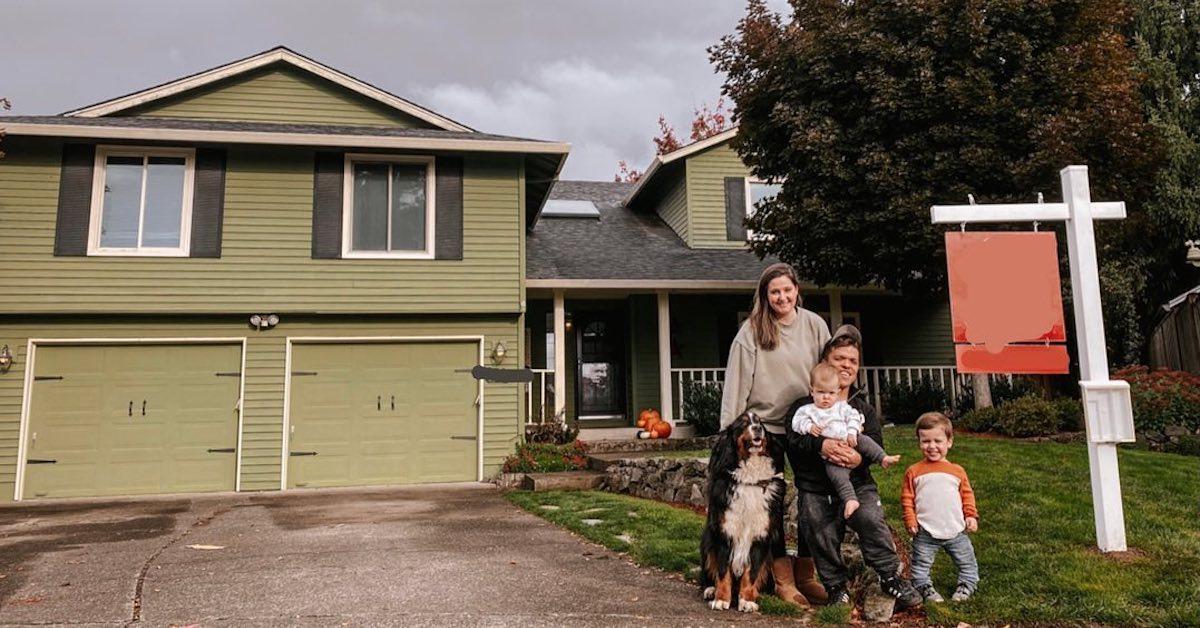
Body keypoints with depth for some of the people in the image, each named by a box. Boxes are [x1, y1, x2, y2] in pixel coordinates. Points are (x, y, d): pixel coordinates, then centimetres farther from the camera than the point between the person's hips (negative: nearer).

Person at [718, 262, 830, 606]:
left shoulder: (814, 325, 2)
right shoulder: (751, 331, -6)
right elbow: (736, 382, -8)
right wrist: (729, 429, -11)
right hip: (765, 425, -2)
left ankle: (805, 574, 24)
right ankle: (783, 580, 16)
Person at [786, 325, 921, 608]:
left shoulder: (863, 408, 14)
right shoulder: (805, 404, 4)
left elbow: (876, 443, 0)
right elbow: (793, 437, -10)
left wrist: (860, 457, -23)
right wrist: (821, 444, -29)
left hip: (857, 482, 1)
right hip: (815, 488, -1)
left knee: (872, 520, -20)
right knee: (821, 536, -1)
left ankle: (891, 577, -1)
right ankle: (836, 587, 22)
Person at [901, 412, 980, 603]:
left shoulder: (957, 471, 2)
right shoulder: (914, 471, -4)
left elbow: (967, 494, 11)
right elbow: (907, 497, 0)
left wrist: (971, 515, 0)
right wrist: (910, 519, -8)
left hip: (956, 530, 2)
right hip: (925, 532, -2)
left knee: (967, 562, 15)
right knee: (920, 565, 6)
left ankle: (966, 585, 35)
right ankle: (925, 587, 23)